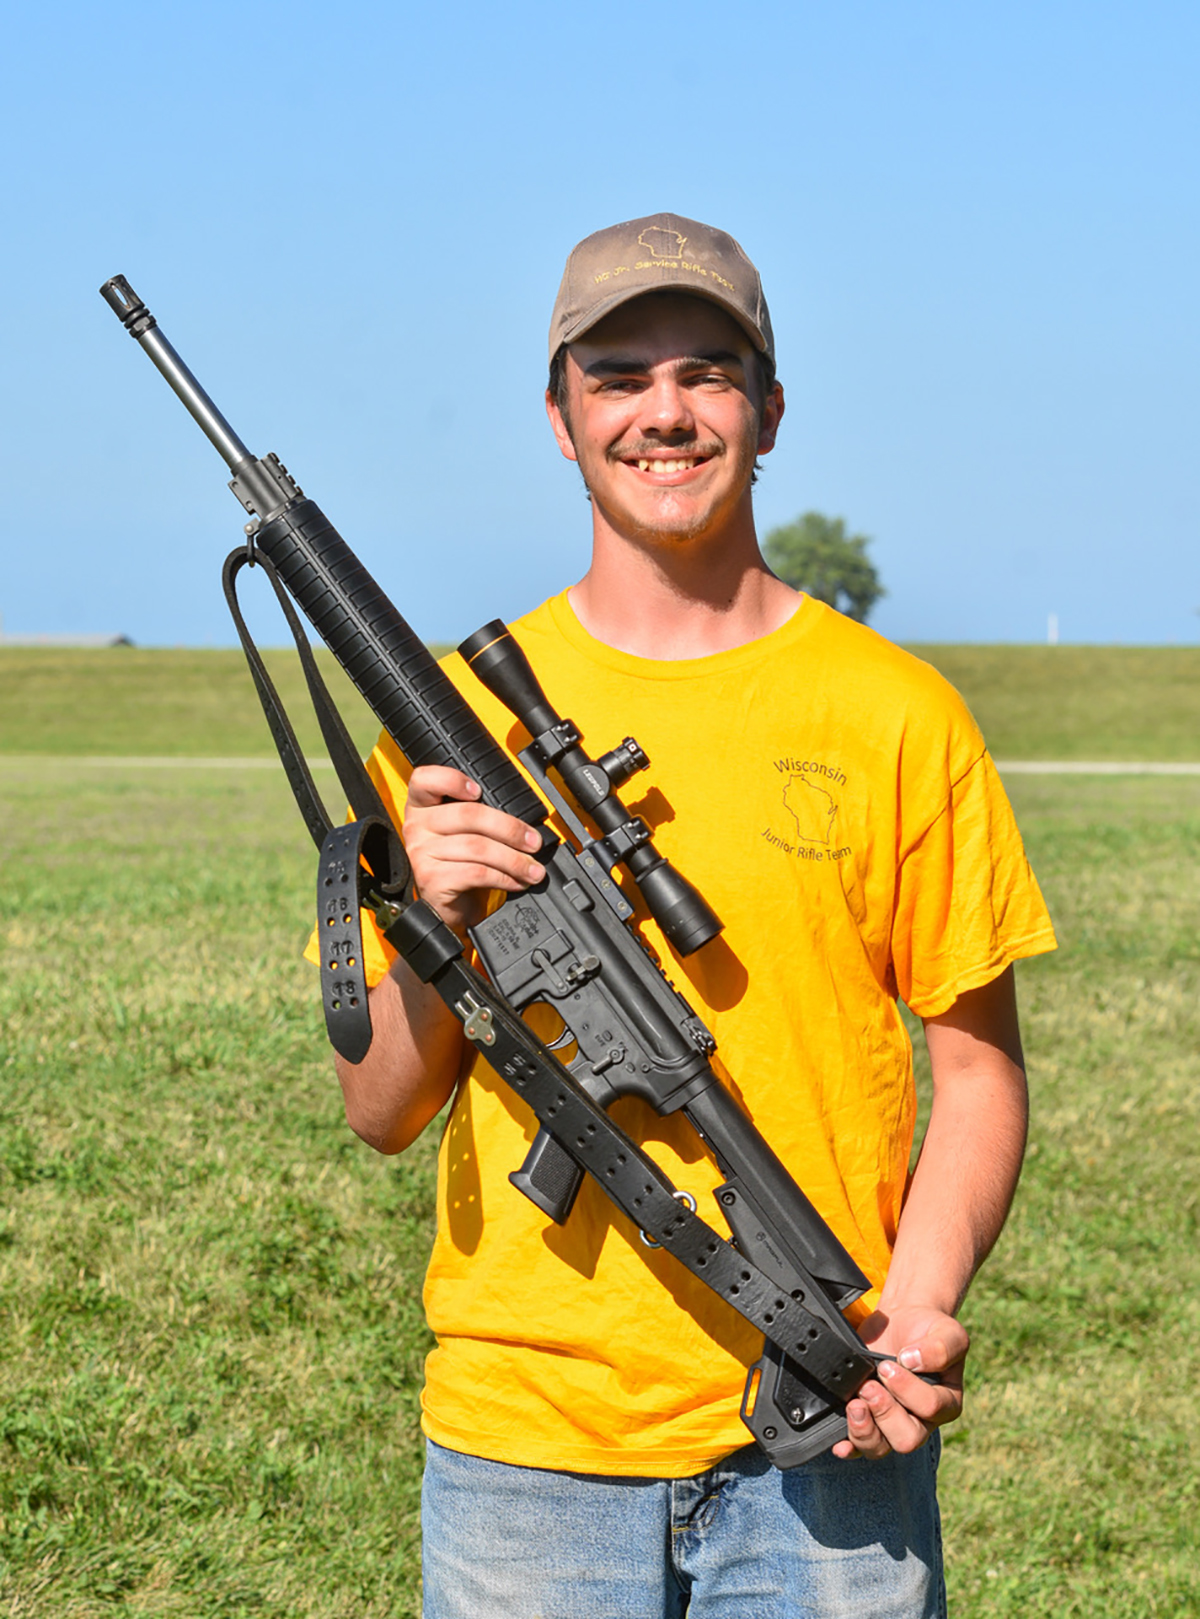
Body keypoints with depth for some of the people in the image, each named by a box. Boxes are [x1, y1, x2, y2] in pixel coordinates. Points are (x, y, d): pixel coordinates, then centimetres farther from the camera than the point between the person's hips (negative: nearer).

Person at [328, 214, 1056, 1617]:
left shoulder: (895, 715, 1)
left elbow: (979, 1067, 4)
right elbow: (382, 1113, 5)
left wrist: (919, 1303, -12)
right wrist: (437, 924, -14)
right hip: (526, 1443, 1)